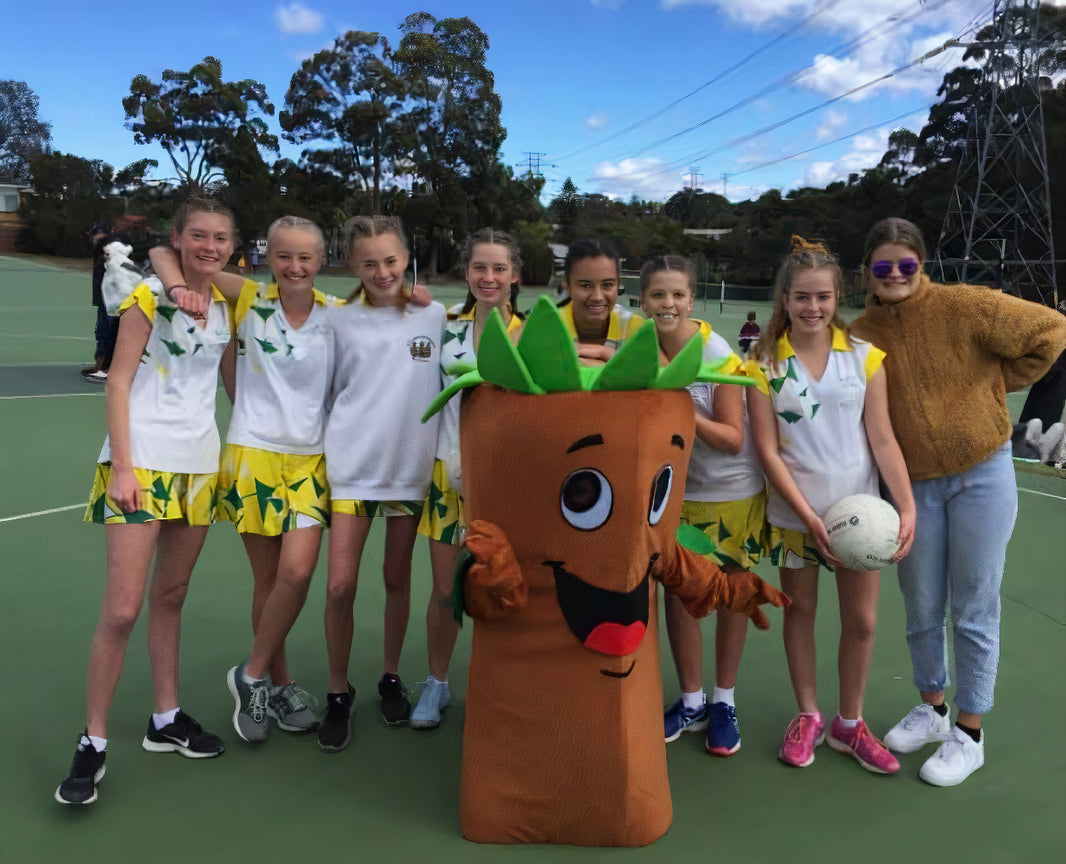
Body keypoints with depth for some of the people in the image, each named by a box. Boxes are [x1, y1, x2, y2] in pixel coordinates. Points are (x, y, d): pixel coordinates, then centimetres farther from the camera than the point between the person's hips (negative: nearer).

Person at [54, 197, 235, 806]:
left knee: (171, 596, 14)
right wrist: (122, 466, -15)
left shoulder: (227, 307, 10)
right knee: (123, 608, -8)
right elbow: (119, 382, -8)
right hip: (143, 464, -5)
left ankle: (167, 720, 26)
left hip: (200, 466, 5)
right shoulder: (150, 297, -5)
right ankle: (93, 744, 6)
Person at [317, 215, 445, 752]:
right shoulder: (340, 321, 1)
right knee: (340, 586, -6)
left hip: (412, 465, 1)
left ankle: (391, 679, 31)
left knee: (398, 580, 12)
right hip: (353, 465, -1)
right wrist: (328, 449, 6)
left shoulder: (434, 317, 3)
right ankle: (338, 694, 14)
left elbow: (450, 382, 8)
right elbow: (323, 391, 8)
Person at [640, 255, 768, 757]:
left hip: (733, 490, -3)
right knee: (677, 591, 4)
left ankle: (724, 702, 25)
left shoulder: (717, 354, -20)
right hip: (676, 490, 4)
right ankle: (691, 702, 22)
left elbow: (733, 438, -19)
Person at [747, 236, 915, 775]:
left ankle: (849, 724, 29)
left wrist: (907, 508, -13)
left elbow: (882, 439, -2)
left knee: (861, 621, 7)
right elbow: (768, 451, -9)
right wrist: (810, 518, -16)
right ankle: (808, 718, 33)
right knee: (800, 613, 13)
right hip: (793, 515, -1)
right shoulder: (765, 364, -7)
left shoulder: (864, 357, -3)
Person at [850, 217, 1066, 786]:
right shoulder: (861, 335, -3)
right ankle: (932, 708, 38)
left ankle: (969, 734, 22)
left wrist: (998, 382, -3)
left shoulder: (962, 306, -12)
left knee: (973, 611, 6)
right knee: (921, 608, 15)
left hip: (981, 475, -3)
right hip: (913, 484, 3)